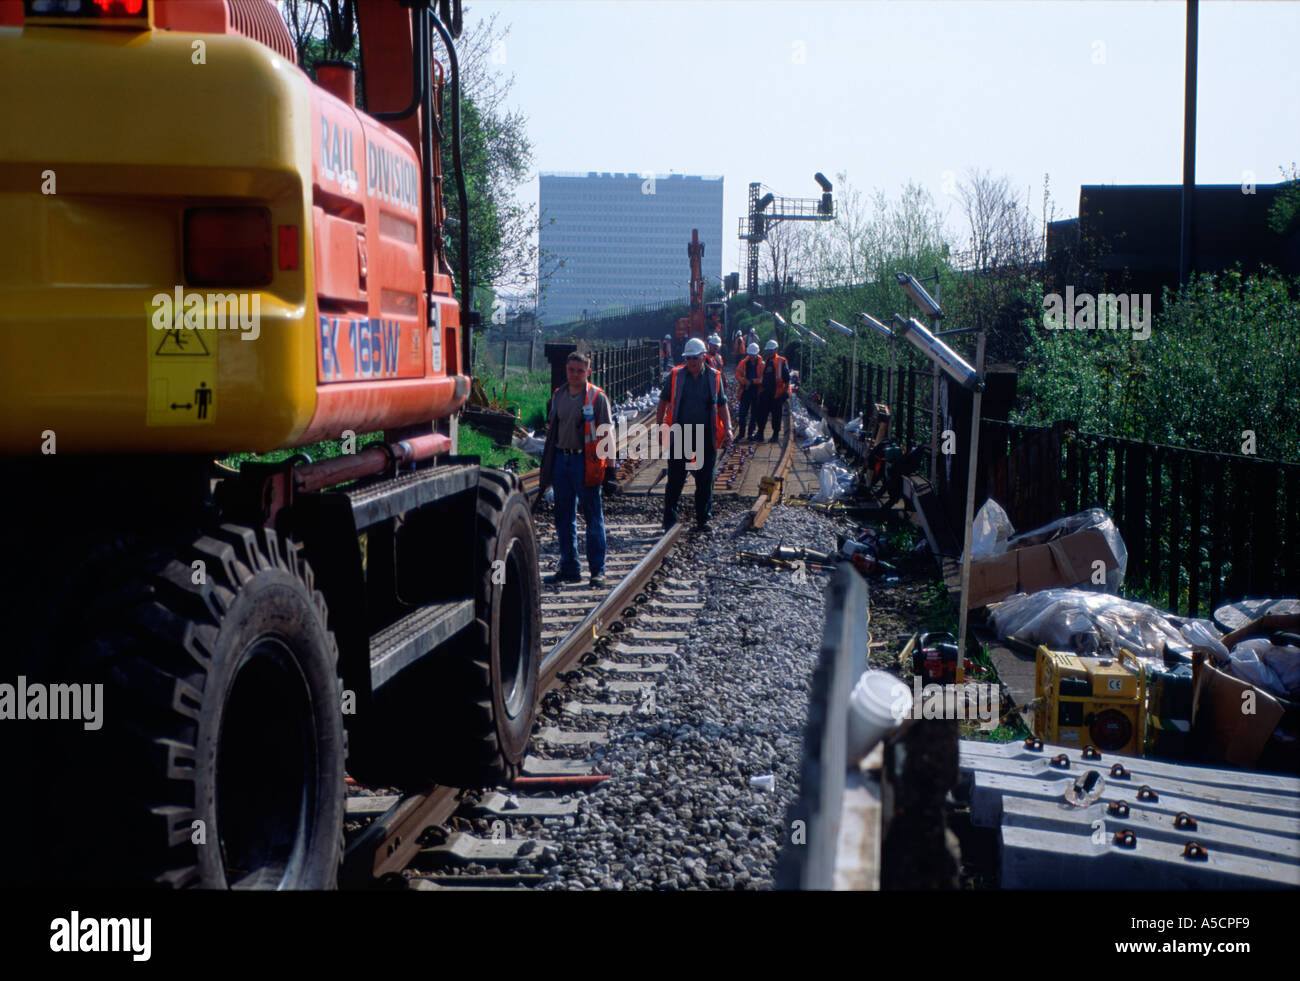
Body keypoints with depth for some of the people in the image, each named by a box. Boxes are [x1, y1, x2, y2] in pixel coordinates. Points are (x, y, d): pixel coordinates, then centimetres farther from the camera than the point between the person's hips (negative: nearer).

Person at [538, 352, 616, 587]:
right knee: (564, 518, 10)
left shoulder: (597, 397, -4)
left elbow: (606, 433, -4)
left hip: (586, 461, -6)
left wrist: (609, 465, -9)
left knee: (593, 518, -1)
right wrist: (547, 464, 18)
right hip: (561, 460, 6)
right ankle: (569, 568, 19)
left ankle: (597, 570, 5)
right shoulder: (559, 396, 12)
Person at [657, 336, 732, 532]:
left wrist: (728, 428, -3)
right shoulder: (675, 376, 2)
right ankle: (669, 521, 9)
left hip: (706, 437, 1)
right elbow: (663, 401, 9)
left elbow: (722, 405, 10)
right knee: (675, 480, 1)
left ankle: (703, 520, 17)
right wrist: (660, 425, 2)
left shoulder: (714, 377, 4)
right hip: (680, 436, -1)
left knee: (705, 481, 6)